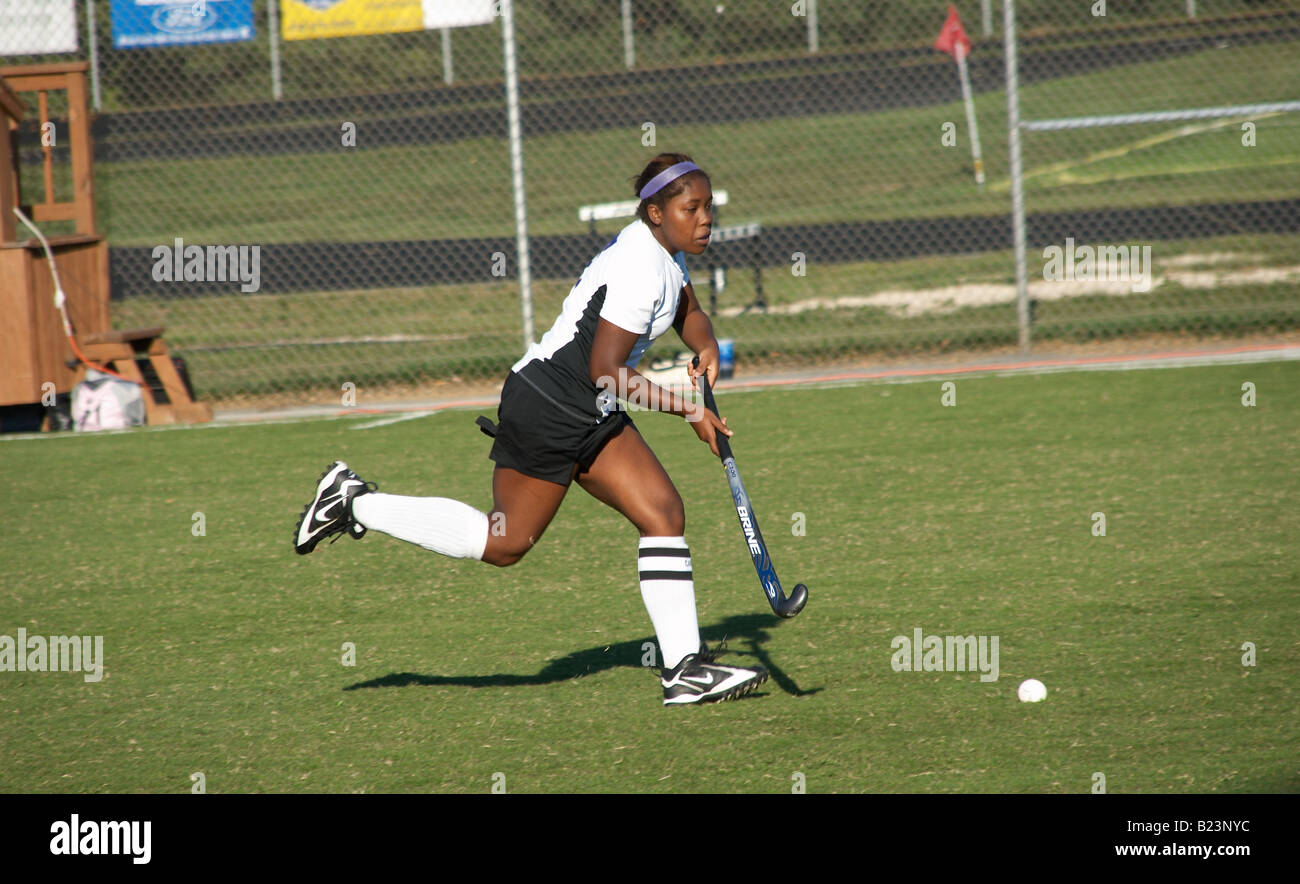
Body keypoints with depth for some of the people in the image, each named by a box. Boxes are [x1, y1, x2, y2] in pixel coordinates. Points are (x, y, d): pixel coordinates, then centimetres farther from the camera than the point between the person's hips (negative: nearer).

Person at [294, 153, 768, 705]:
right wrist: (687, 410, -20)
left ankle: (684, 669, -4)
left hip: (591, 413, 10)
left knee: (664, 514, -2)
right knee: (506, 541, -1)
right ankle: (354, 501, 10)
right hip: (547, 405, -10)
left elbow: (687, 312, 28)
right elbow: (605, 369, -24)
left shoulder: (664, 252, 8)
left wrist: (706, 347, 5)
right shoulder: (639, 269, -23)